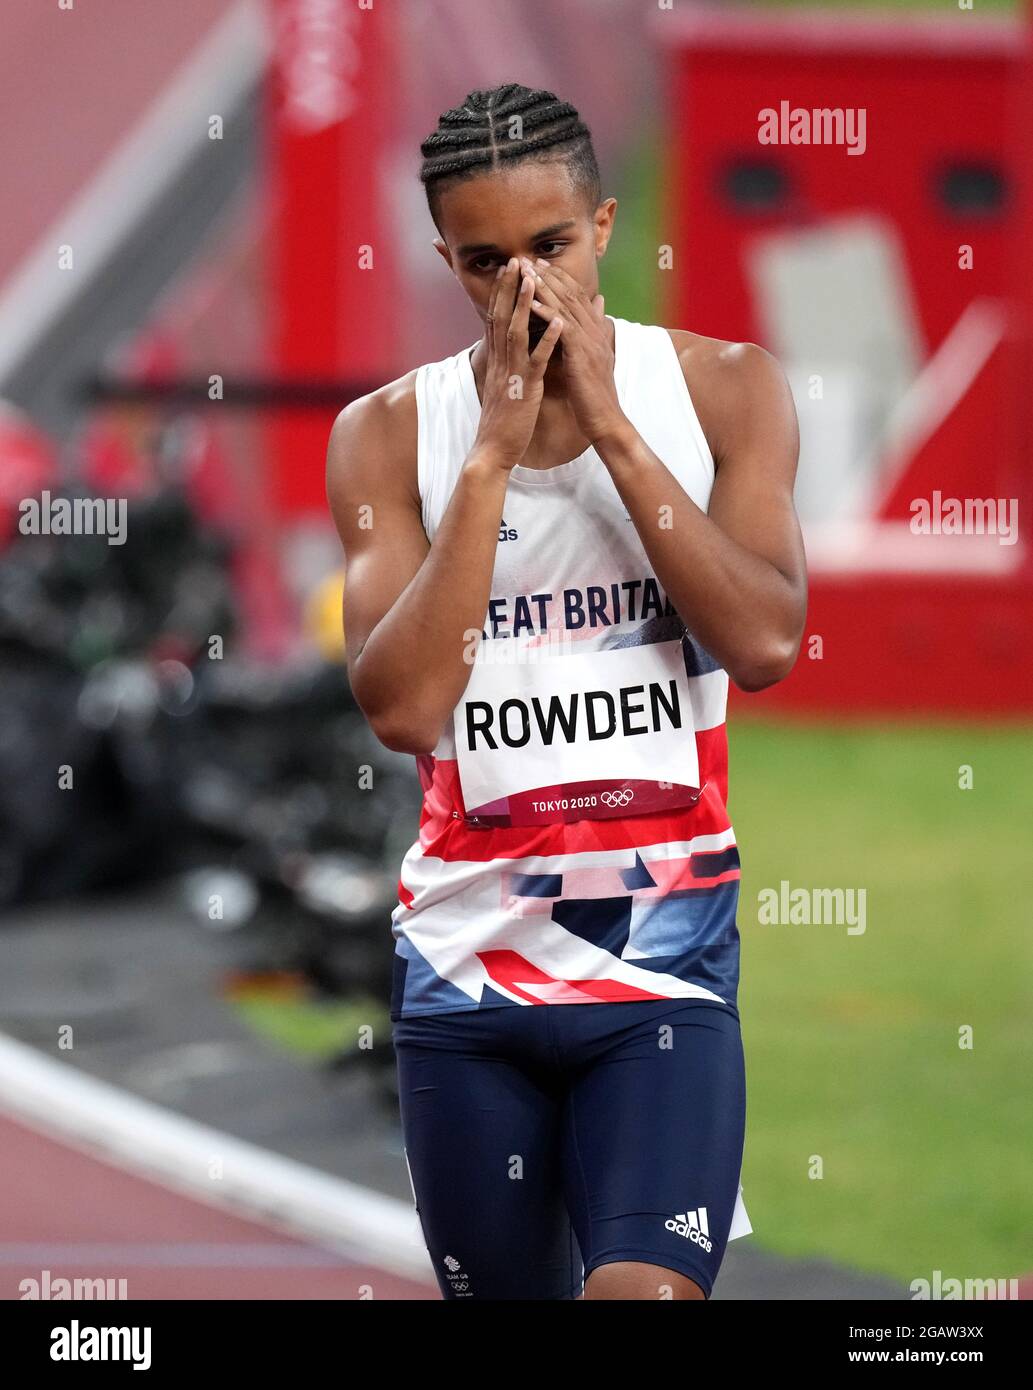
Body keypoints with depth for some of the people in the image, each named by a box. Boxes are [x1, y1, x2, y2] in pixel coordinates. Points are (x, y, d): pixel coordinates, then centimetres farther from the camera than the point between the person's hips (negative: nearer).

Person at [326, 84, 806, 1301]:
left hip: (663, 962, -2)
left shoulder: (723, 391, 2)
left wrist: (609, 423, -13)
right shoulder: (389, 434, 2)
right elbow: (399, 706, -10)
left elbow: (765, 642, -12)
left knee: (647, 1292, -23)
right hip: (467, 960, 2)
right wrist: (495, 451, -14)